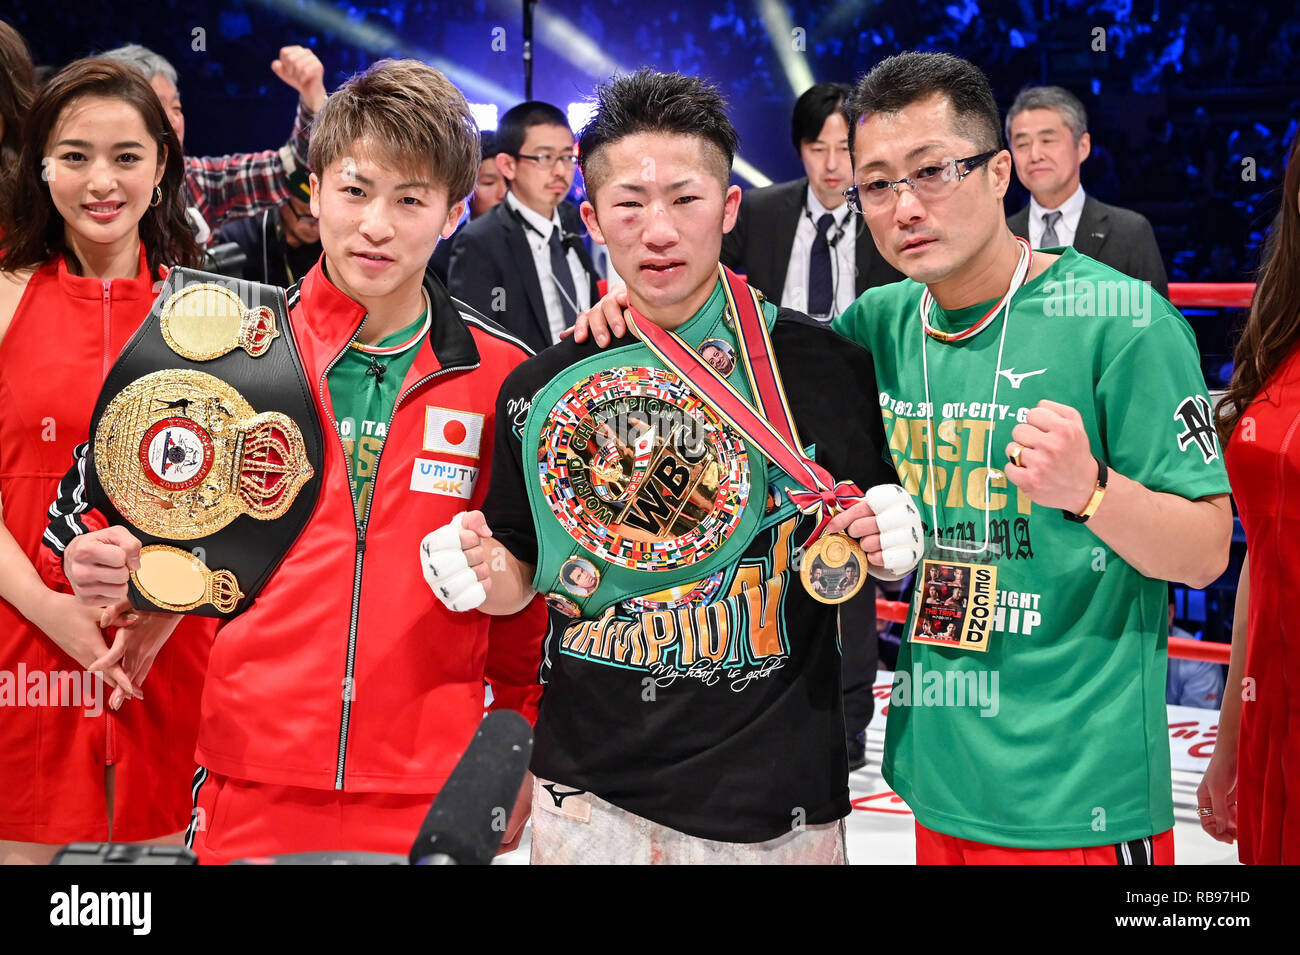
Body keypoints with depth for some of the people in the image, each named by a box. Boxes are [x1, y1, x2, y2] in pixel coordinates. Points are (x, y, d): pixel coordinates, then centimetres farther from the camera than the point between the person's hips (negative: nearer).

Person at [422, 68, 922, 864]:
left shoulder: (827, 369, -8)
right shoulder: (540, 393, -3)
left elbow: (878, 559, 5)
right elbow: (523, 577, 9)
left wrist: (892, 546, -15)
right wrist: (487, 576, -11)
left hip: (779, 801, -1)